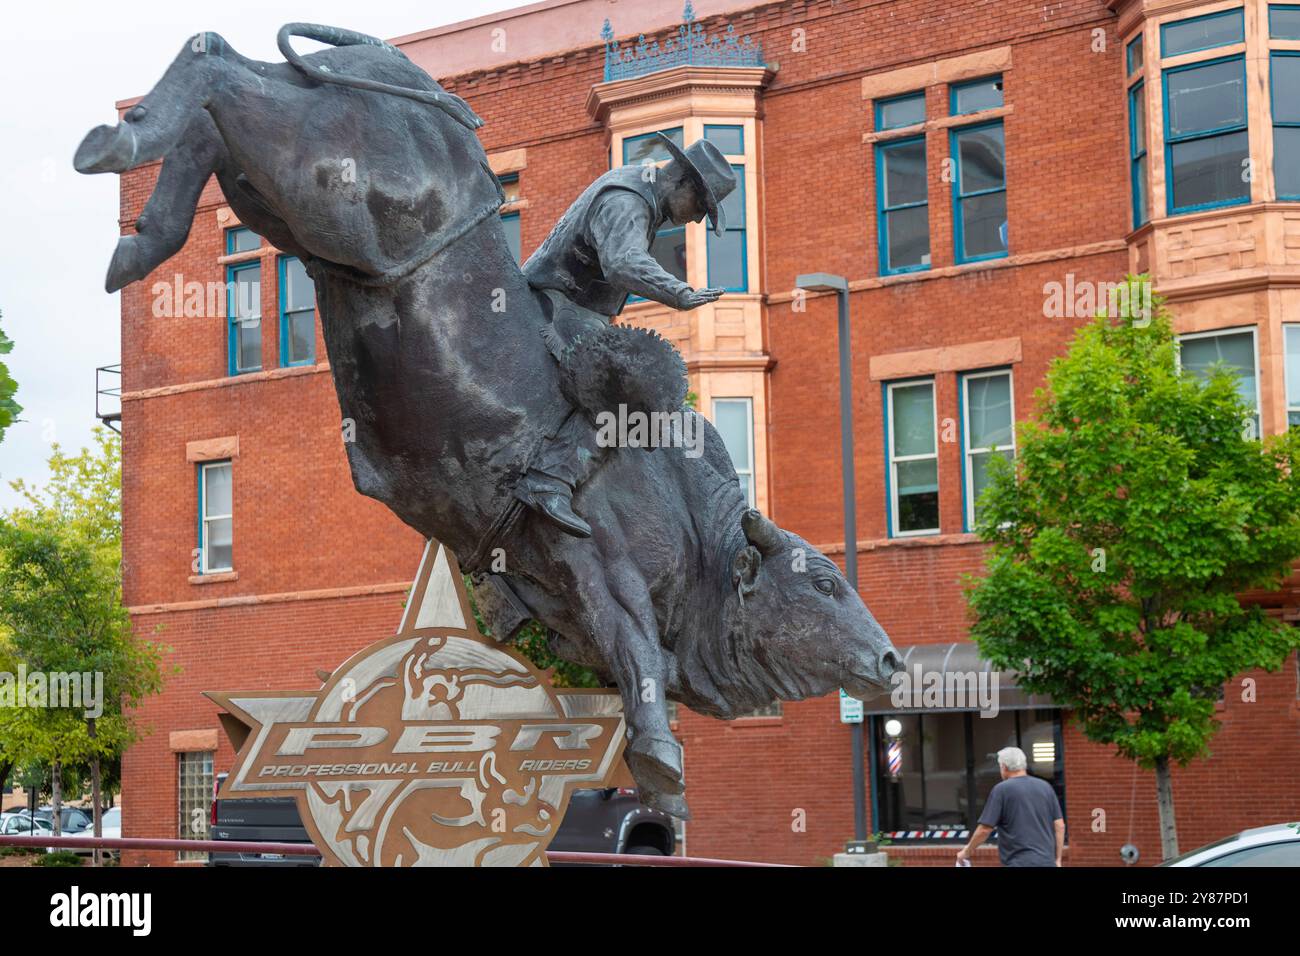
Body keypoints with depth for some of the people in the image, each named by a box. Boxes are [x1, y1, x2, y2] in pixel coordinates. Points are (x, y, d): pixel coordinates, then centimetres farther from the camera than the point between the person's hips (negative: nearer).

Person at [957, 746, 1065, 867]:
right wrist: (1057, 860, 15)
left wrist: (967, 851, 10)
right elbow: (1059, 826, 9)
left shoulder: (1001, 789, -5)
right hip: (1047, 862, 5)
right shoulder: (1045, 787, 10)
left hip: (1019, 863, -5)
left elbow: (985, 829, -5)